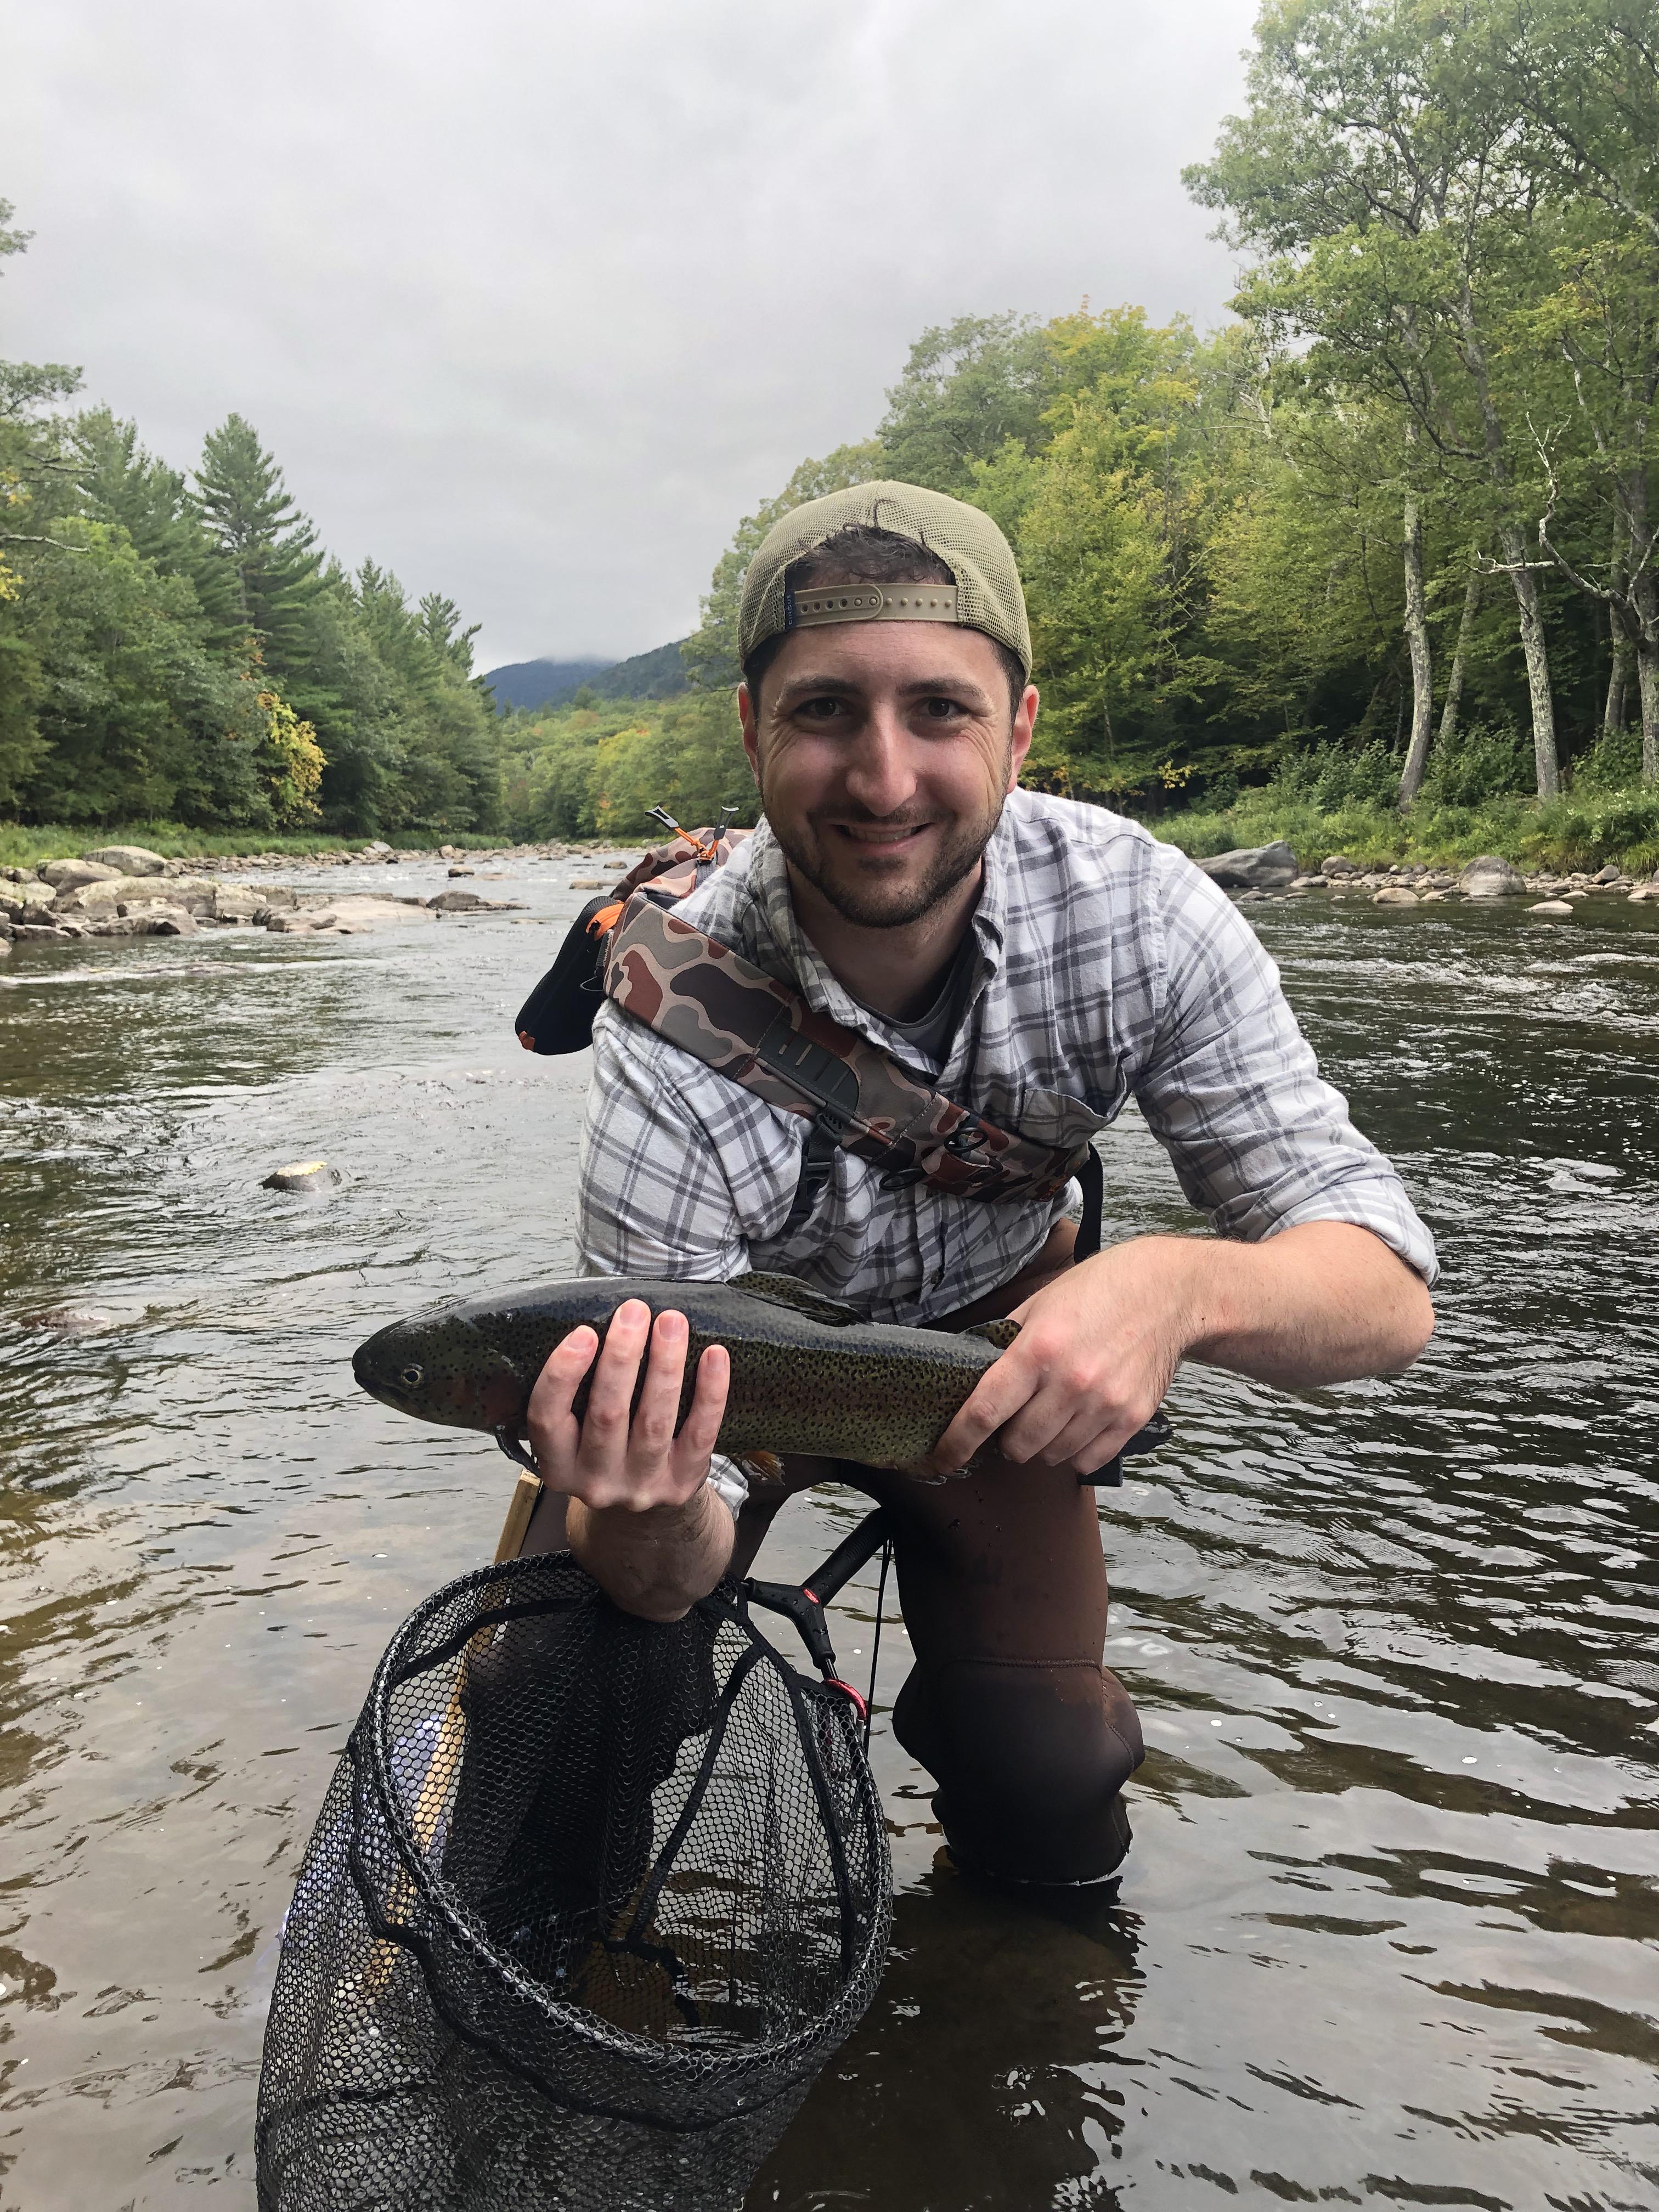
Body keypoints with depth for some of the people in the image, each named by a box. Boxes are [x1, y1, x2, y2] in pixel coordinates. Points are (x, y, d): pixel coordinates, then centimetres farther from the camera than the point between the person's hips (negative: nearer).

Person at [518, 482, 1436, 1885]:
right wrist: (652, 1516, -55)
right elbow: (666, 1576, -30)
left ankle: (965, 1725, 27)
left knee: (1049, 1805, -10)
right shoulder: (673, 1042, -35)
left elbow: (1388, 1296, -27)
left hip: (996, 1333, 2)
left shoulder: (1131, 906, -29)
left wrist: (1183, 1285, -49)